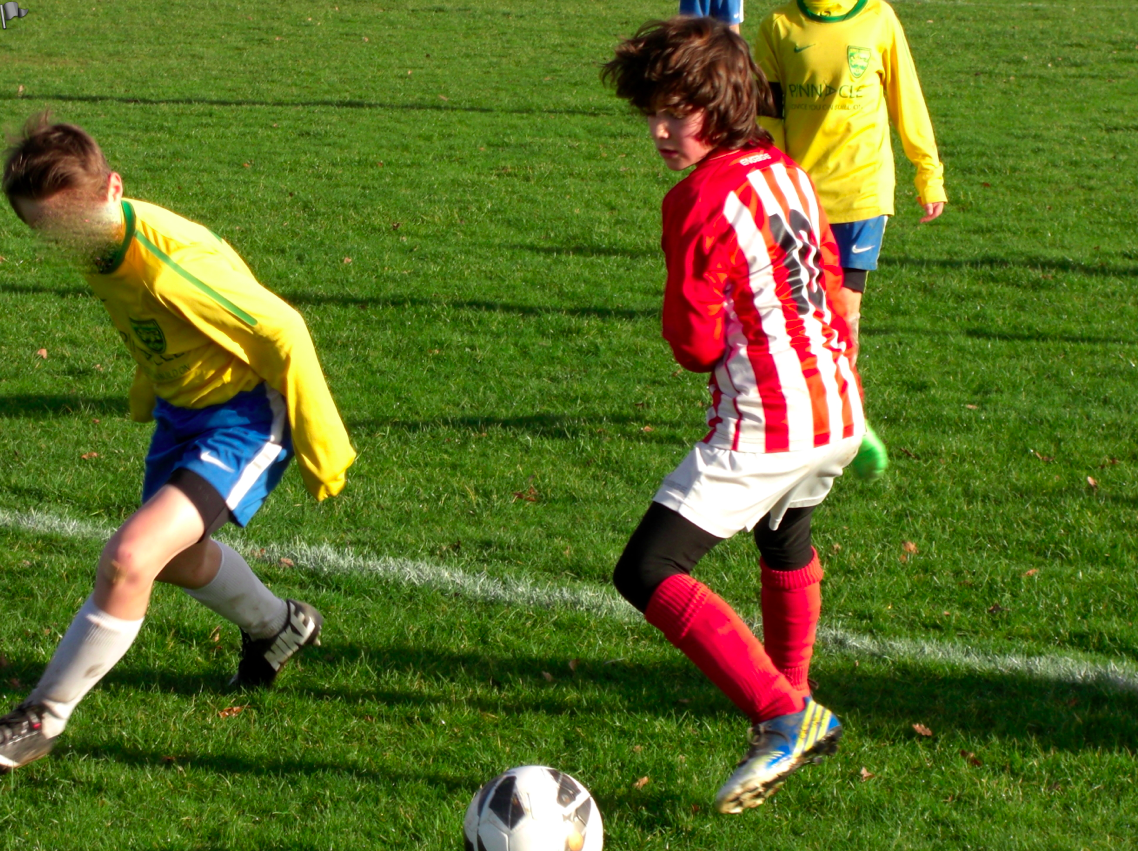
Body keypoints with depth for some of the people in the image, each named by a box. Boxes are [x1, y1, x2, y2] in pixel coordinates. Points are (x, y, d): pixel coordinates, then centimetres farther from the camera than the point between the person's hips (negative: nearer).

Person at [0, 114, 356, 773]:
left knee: (129, 559, -23)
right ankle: (279, 627, 58)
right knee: (173, 558, 29)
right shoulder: (99, 243, -9)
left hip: (247, 416, -9)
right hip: (182, 408, 10)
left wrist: (321, 446, -19)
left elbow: (282, 333, -26)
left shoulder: (169, 262, -34)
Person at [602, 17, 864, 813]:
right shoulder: (787, 172, 7)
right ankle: (797, 703, 50)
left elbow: (696, 343, -16)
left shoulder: (700, 201, -18)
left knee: (647, 574, -9)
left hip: (764, 431, -9)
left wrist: (684, 334, 5)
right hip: (836, 413, 9)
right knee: (785, 542, 35)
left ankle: (783, 716, -17)